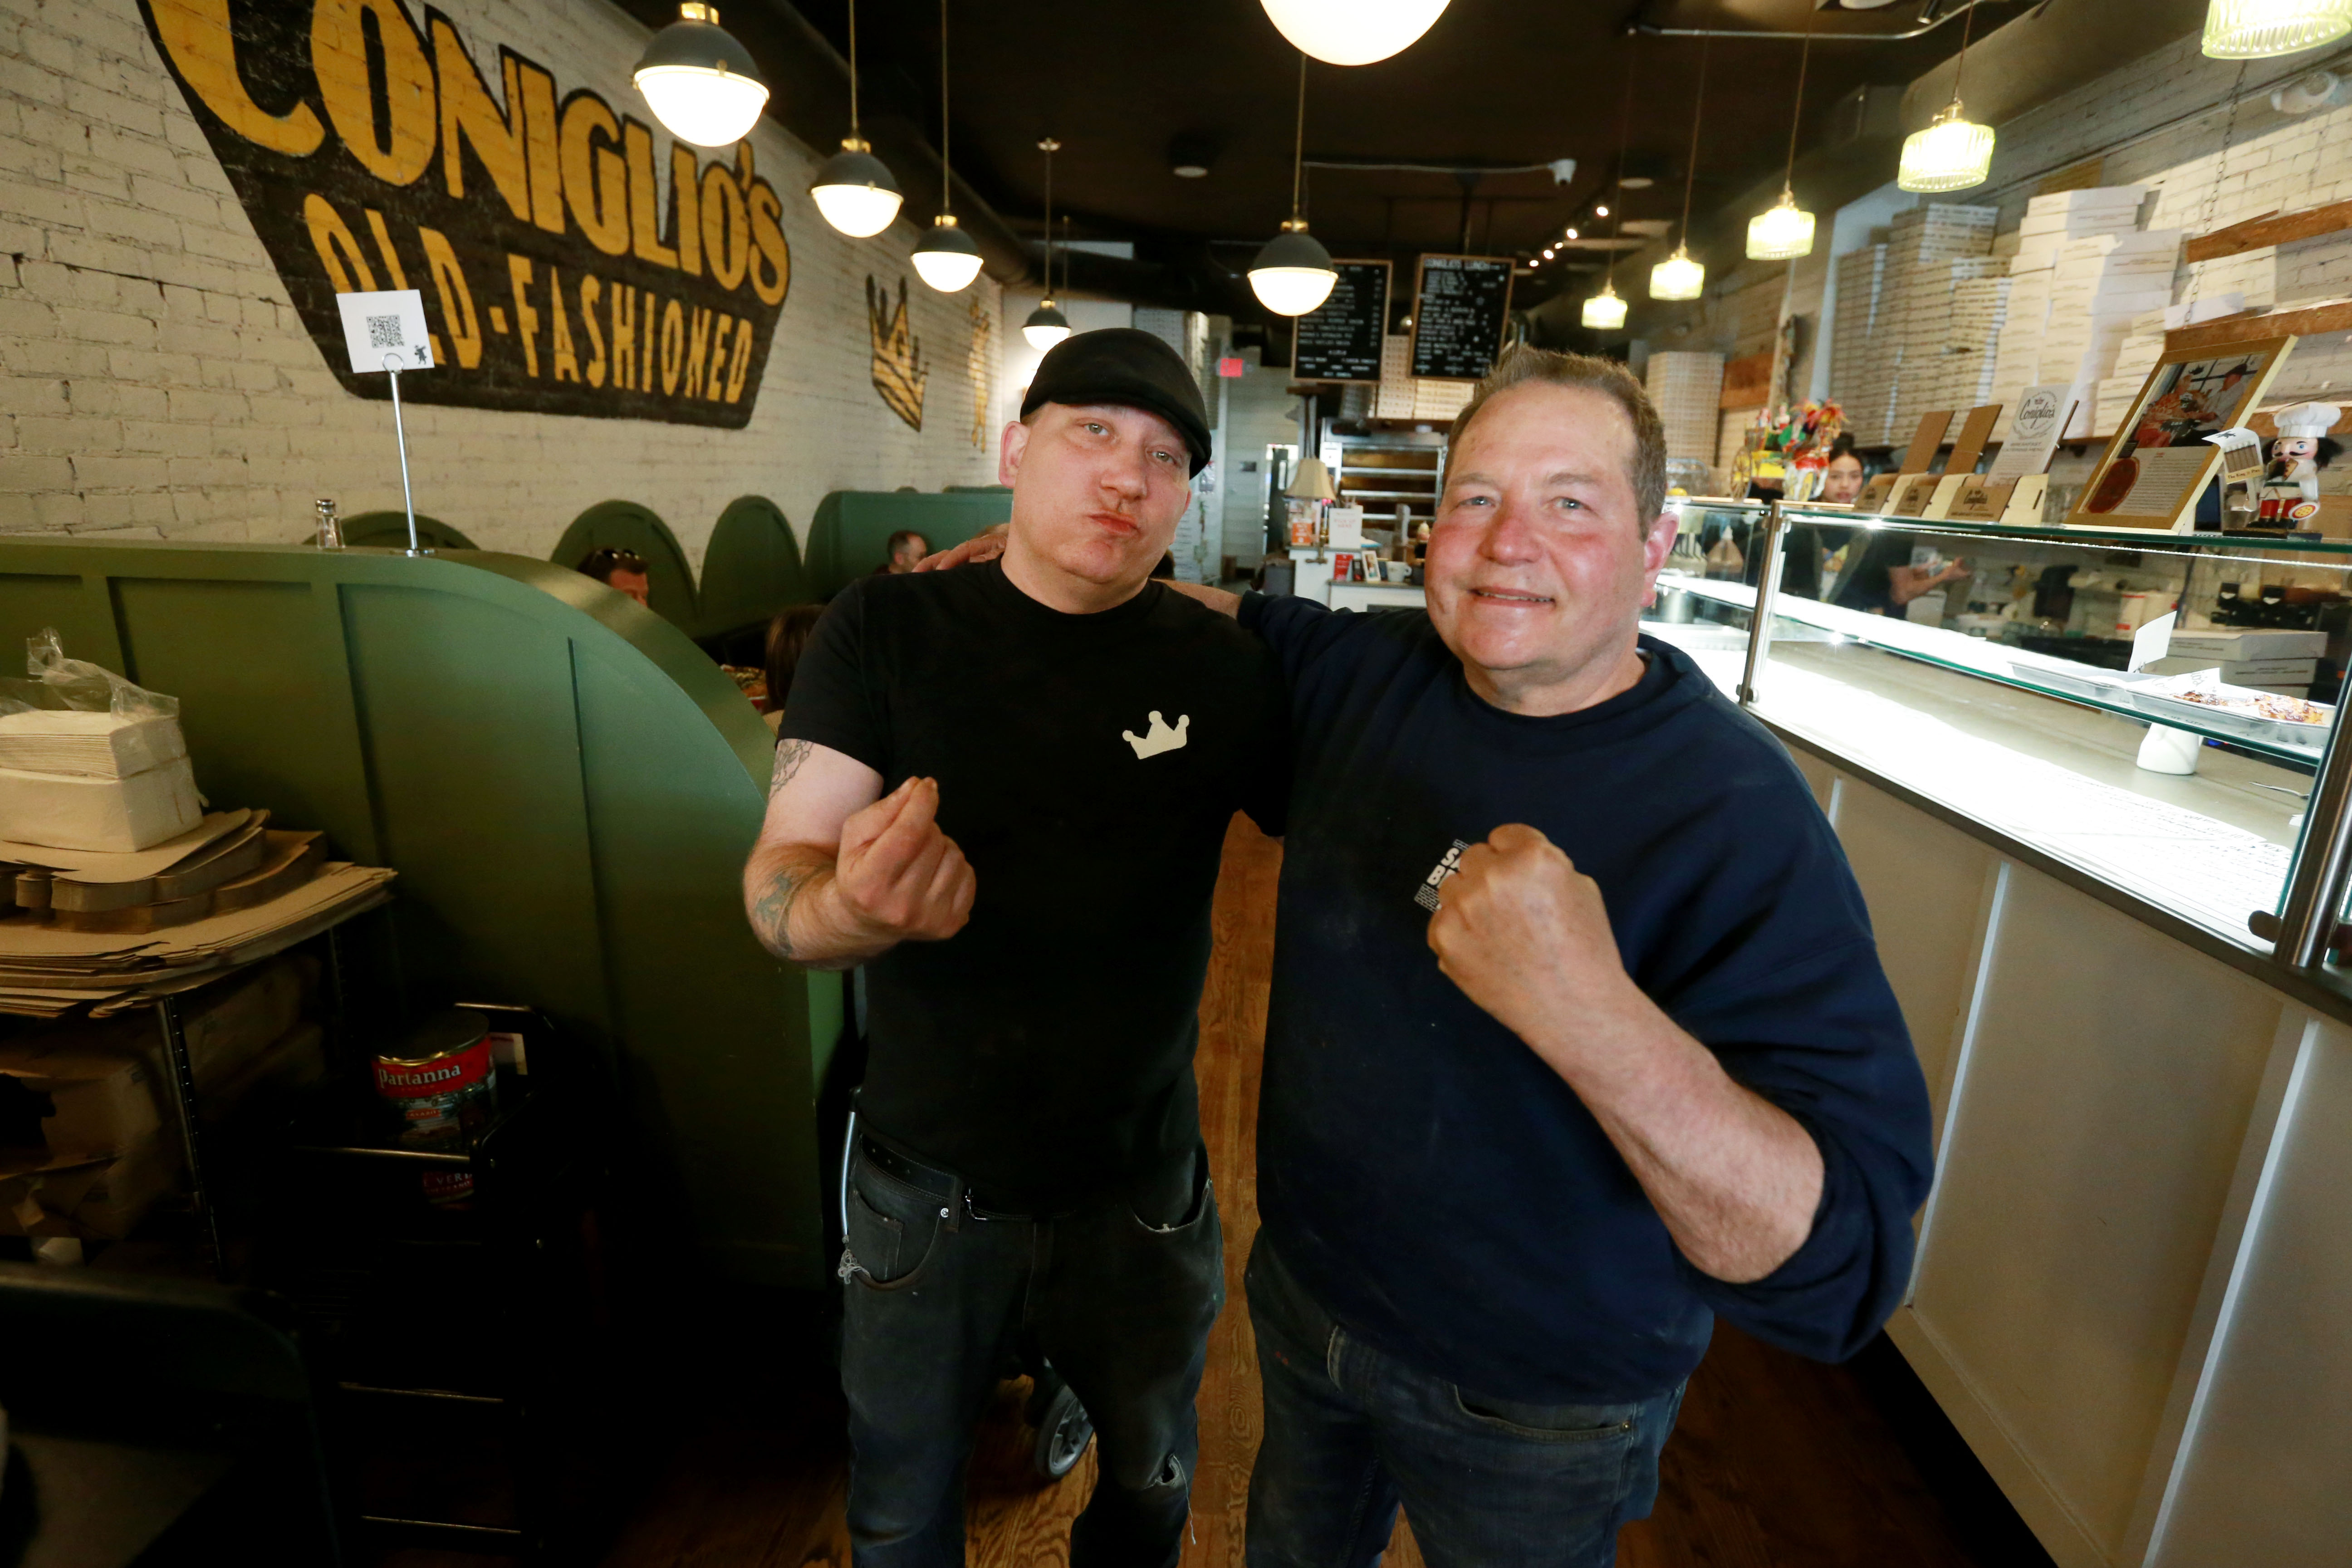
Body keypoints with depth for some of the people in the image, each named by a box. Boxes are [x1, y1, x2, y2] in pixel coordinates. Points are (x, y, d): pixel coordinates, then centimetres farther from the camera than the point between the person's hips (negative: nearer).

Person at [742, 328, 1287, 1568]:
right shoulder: (887, 629, -12)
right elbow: (776, 881, -17)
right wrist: (856, 909, -38)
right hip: (924, 1191, 0)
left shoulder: (1224, 668, -10)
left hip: (1144, 1193, 1)